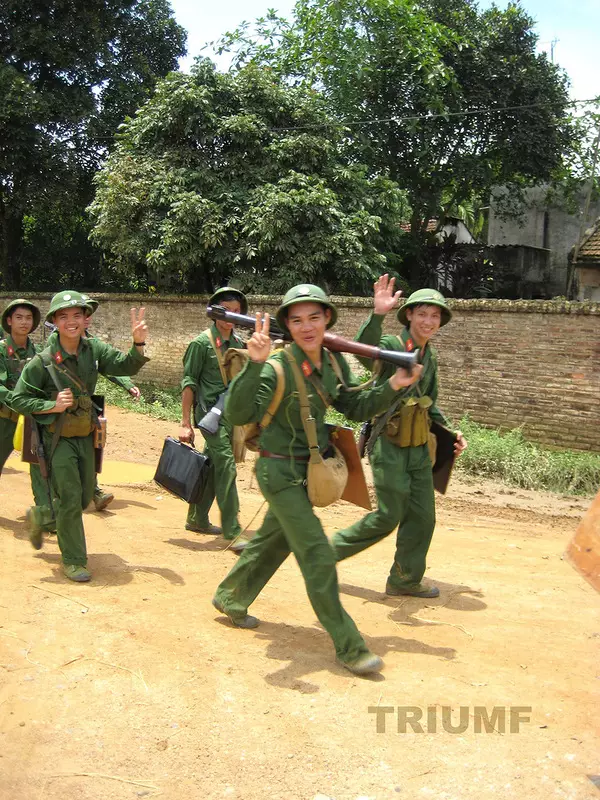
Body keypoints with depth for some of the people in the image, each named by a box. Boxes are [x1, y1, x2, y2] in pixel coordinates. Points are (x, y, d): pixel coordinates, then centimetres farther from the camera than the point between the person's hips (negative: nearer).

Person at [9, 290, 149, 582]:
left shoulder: (94, 349, -5)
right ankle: (73, 560, 11)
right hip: (58, 439, -5)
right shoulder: (43, 361, -17)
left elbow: (126, 365, -8)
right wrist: (53, 406, -23)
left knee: (85, 497, 16)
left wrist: (138, 343, -27)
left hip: (85, 437, 5)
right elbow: (17, 398, -11)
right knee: (70, 499, -5)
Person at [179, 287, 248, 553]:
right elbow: (189, 382, -6)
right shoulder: (202, 343, -7)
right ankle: (233, 533, -9)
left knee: (211, 469, 15)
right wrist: (185, 423, -9)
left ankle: (197, 519, 29)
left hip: (232, 414, 6)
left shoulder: (239, 343, 10)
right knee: (226, 467, -12)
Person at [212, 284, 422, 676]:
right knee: (317, 555, -7)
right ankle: (349, 646, 4)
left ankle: (230, 598, 45)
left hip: (310, 469, 8)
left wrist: (392, 387, -4)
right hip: (281, 471, -8)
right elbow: (240, 414, -32)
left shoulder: (334, 362, 0)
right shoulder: (278, 366, -22)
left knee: (274, 540, 23)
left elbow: (355, 408, 9)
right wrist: (255, 363, -44)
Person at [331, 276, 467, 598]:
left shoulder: (430, 356, 10)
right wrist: (378, 314, -51)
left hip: (419, 448, 7)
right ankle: (331, 550, 18)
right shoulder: (392, 346, -13)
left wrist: (450, 431, 16)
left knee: (423, 516, 10)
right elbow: (364, 348, -38)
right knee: (388, 517, -2)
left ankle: (405, 580, 25)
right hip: (389, 447, -7)